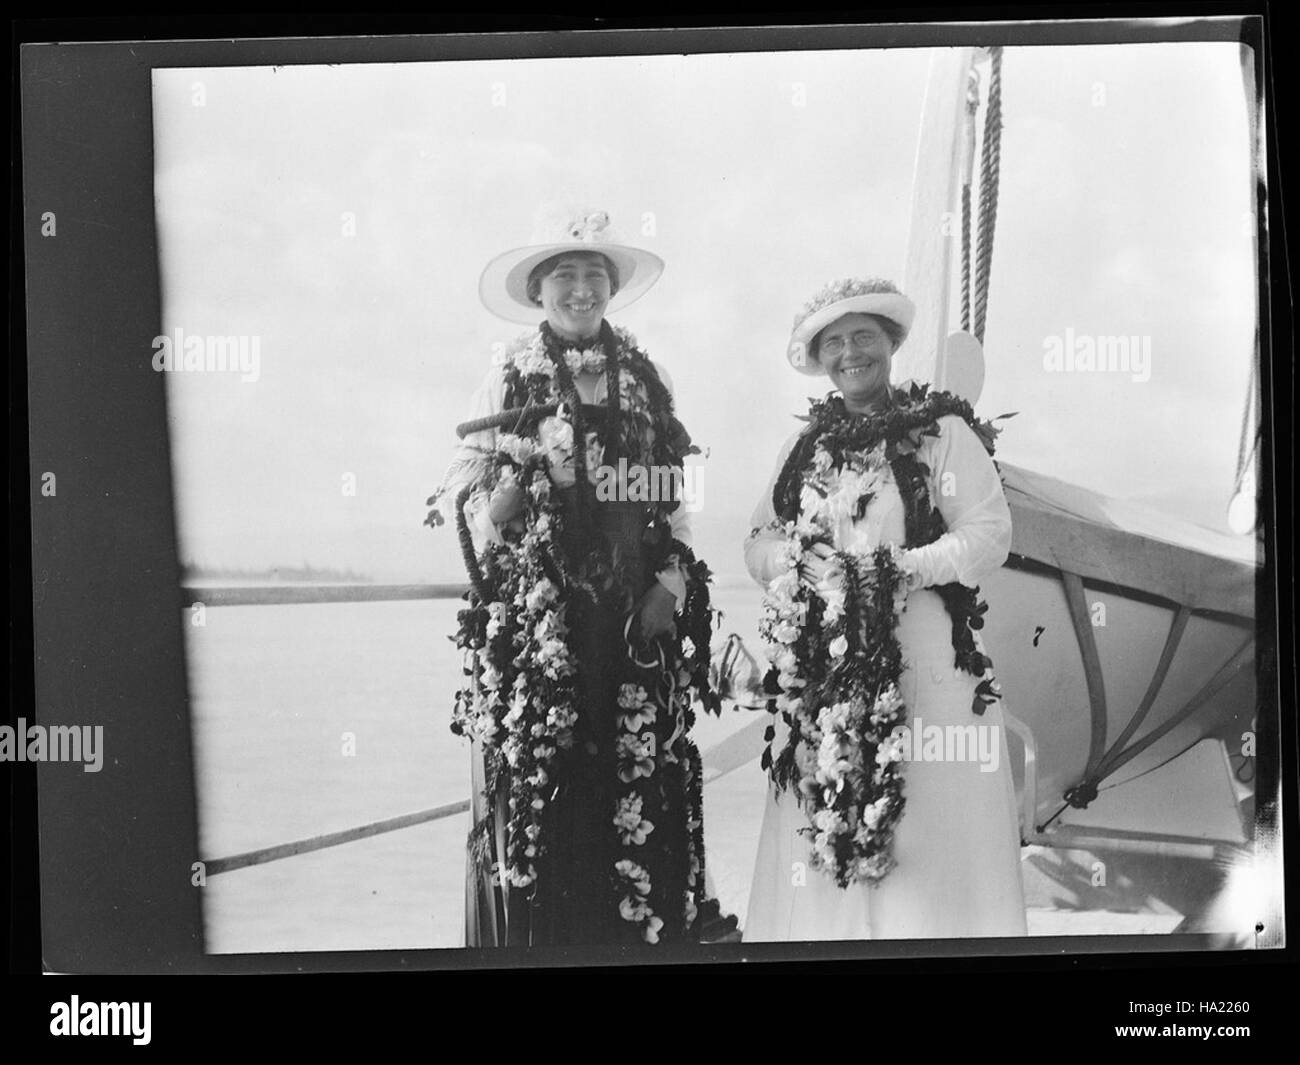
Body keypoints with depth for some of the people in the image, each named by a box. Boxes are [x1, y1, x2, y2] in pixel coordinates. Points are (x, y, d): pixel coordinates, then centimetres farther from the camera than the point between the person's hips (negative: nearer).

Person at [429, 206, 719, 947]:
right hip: (537, 619, -2)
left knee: (641, 792, 0)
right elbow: (462, 500, 0)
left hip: (638, 615, 2)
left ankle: (645, 931, 12)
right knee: (535, 788, -3)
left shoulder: (647, 378, 10)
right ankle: (531, 934, 9)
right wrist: (525, 482, -19)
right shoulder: (510, 382, 3)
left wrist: (670, 587, -1)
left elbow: (678, 494, 11)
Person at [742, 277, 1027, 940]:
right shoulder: (806, 445, 16)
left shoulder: (943, 432, 0)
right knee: (817, 828, 2)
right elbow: (760, 540, 14)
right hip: (819, 658, 4)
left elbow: (989, 534, -6)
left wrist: (903, 570, -17)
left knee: (924, 832, -4)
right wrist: (802, 563, -7)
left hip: (923, 658, -4)